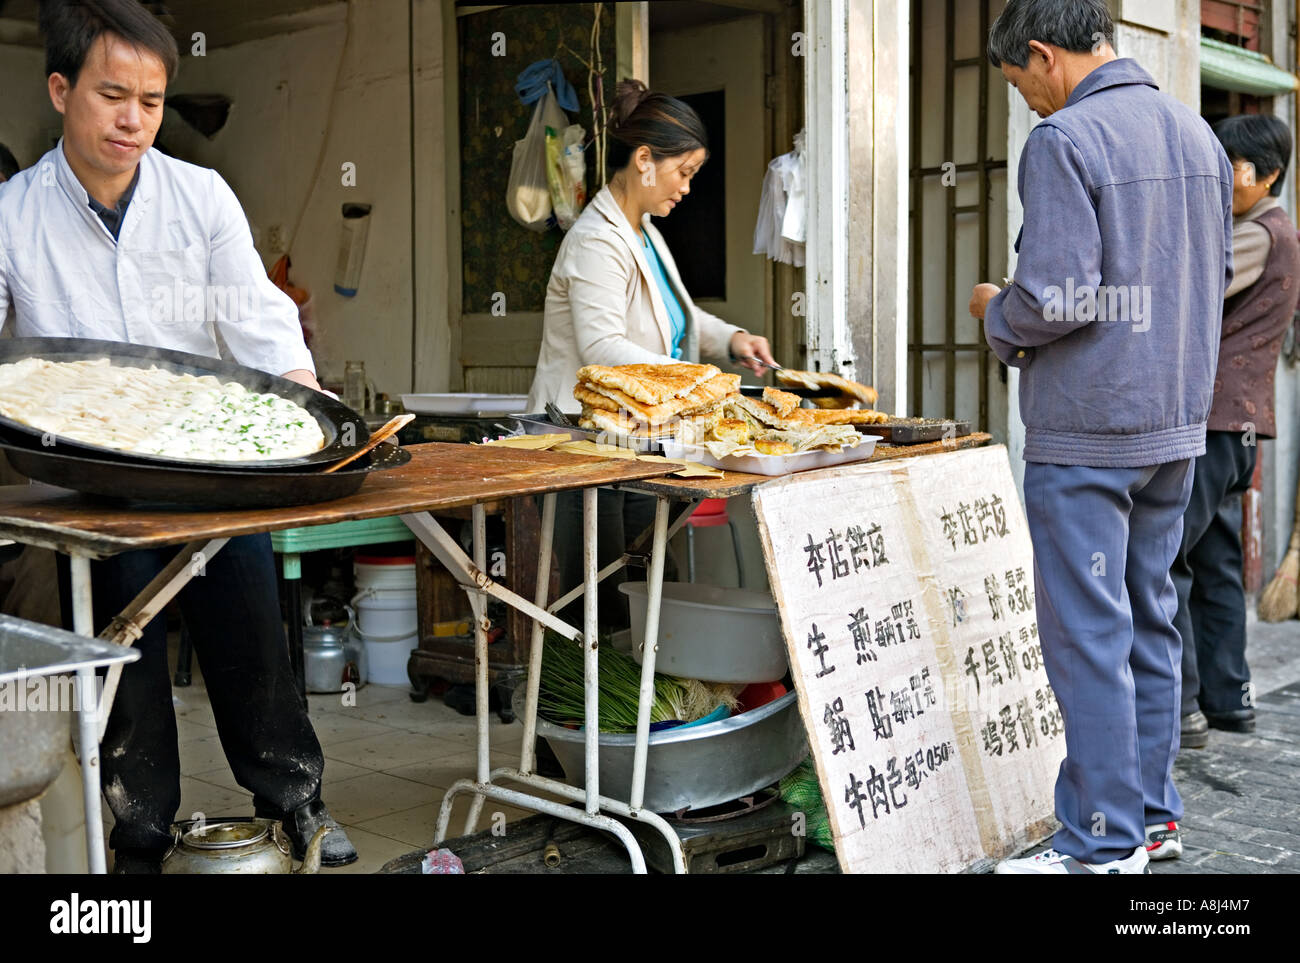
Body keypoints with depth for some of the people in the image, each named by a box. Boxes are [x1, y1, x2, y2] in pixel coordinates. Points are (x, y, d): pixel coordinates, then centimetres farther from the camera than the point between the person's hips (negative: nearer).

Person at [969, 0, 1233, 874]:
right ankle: (1154, 813, 26)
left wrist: (997, 313, -2)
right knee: (1148, 619, 16)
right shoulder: (1195, 131, 11)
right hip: (1178, 420, 8)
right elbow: (1218, 274, 19)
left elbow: (1055, 299, -21)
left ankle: (1105, 844, 6)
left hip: (1087, 429, -8)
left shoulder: (1065, 140, -14)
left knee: (1088, 633, -1)